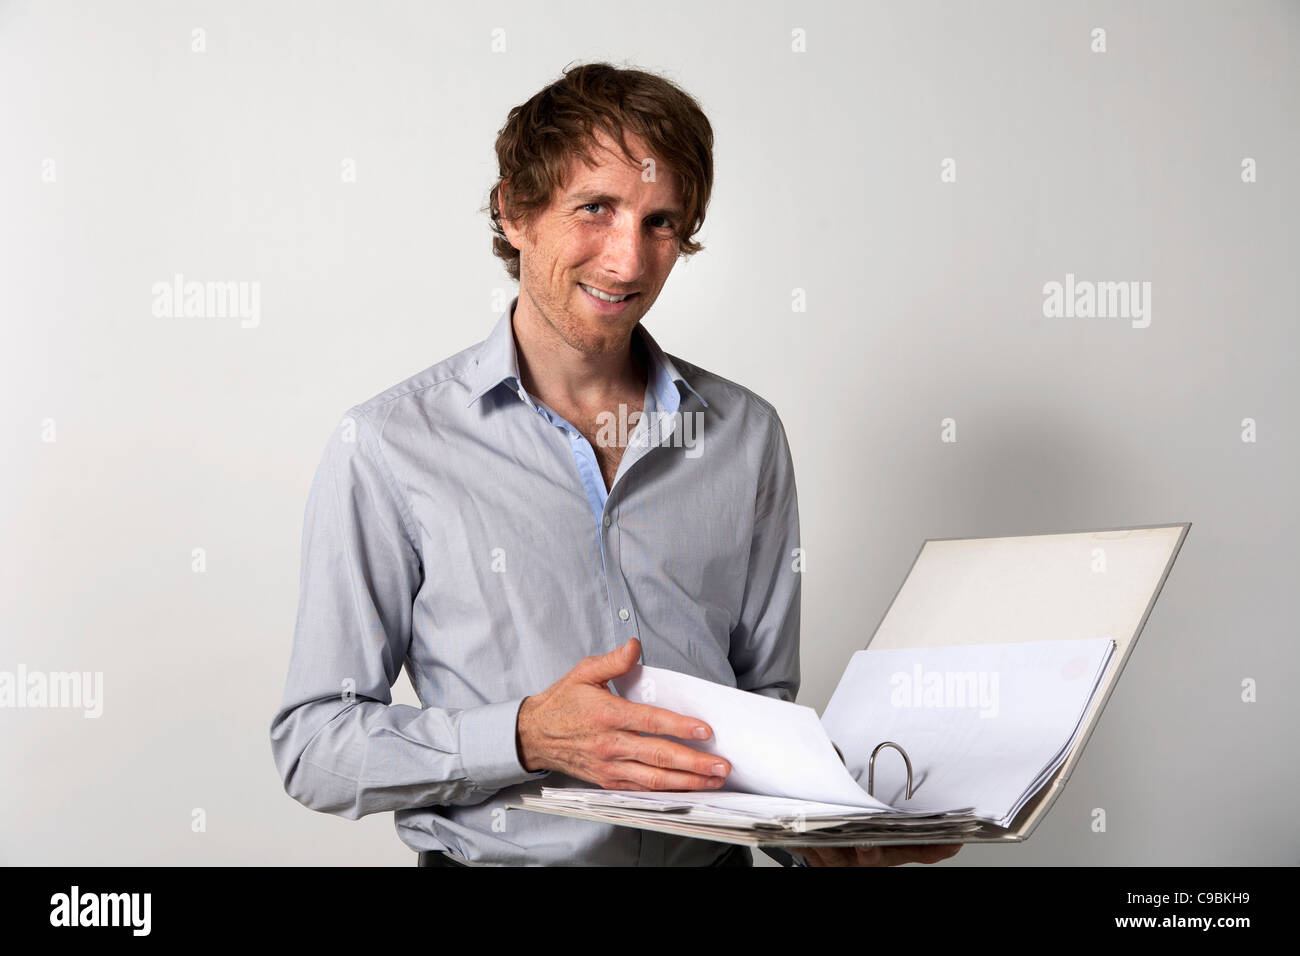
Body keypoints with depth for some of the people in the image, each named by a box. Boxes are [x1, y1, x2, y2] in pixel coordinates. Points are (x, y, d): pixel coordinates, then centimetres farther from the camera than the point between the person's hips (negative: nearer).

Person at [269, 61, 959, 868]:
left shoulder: (747, 435, 10)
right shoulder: (389, 446, -2)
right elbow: (313, 745, -3)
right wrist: (528, 737, -15)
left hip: (713, 854, 2)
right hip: (496, 863, -2)